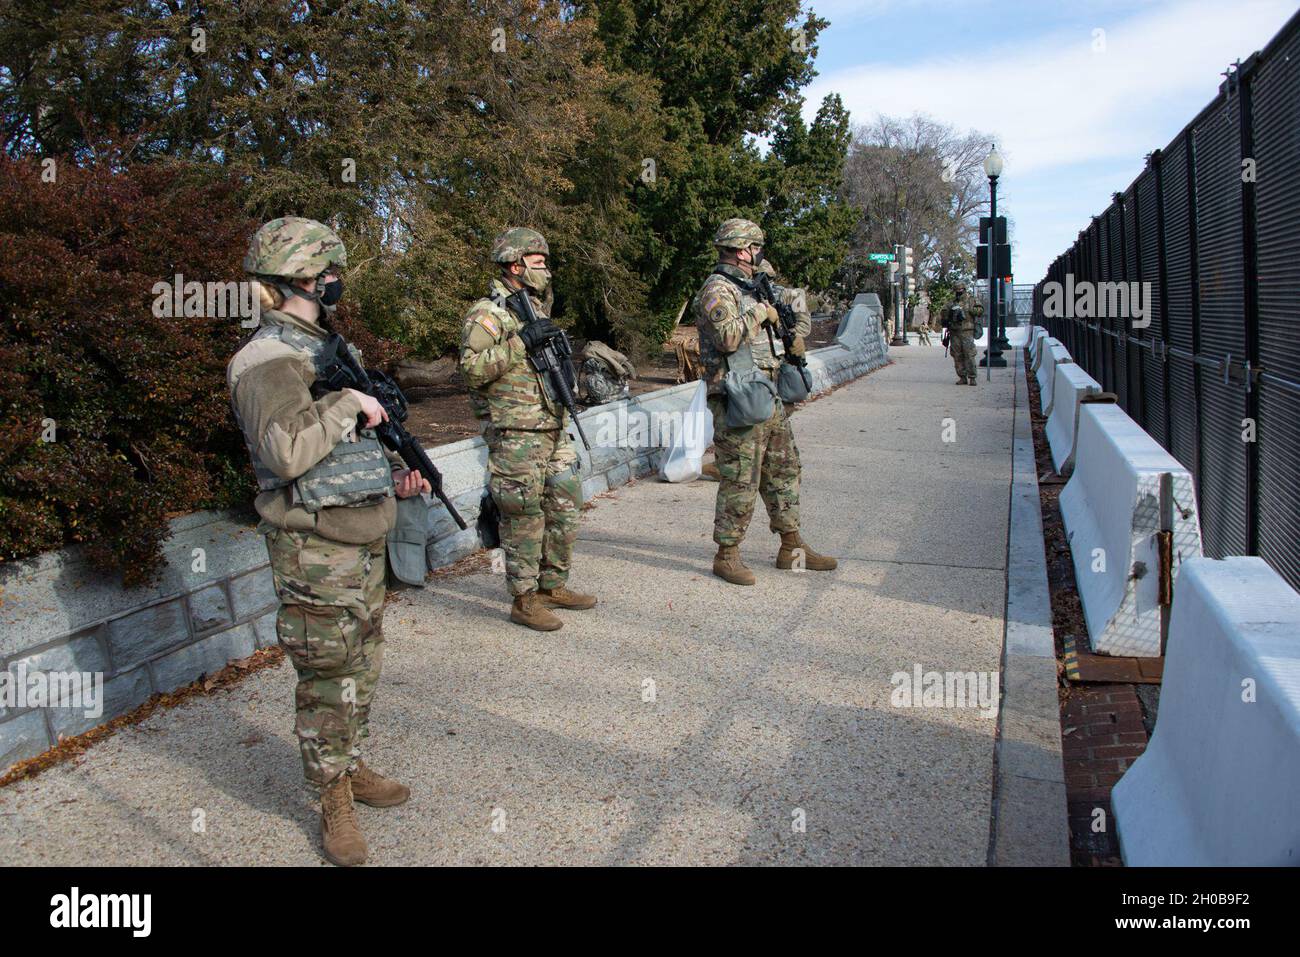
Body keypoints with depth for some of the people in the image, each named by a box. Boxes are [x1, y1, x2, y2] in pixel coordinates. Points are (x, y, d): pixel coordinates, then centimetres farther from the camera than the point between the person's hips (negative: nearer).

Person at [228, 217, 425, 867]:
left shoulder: (329, 347, 13)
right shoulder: (265, 361, -17)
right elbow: (285, 451, -33)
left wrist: (393, 473, 10)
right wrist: (347, 405, -23)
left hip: (365, 537, 9)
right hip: (315, 549, -9)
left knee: (363, 664, 19)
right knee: (328, 678, 2)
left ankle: (352, 767, 36)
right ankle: (333, 800, 18)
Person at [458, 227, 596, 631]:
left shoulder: (536, 308, 17)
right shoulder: (488, 314, -10)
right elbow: (471, 368, -23)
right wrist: (522, 342, -24)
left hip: (553, 431, 9)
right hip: (515, 436, -8)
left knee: (564, 511, 13)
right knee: (524, 520, -2)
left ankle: (553, 586, 26)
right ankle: (524, 600, 9)